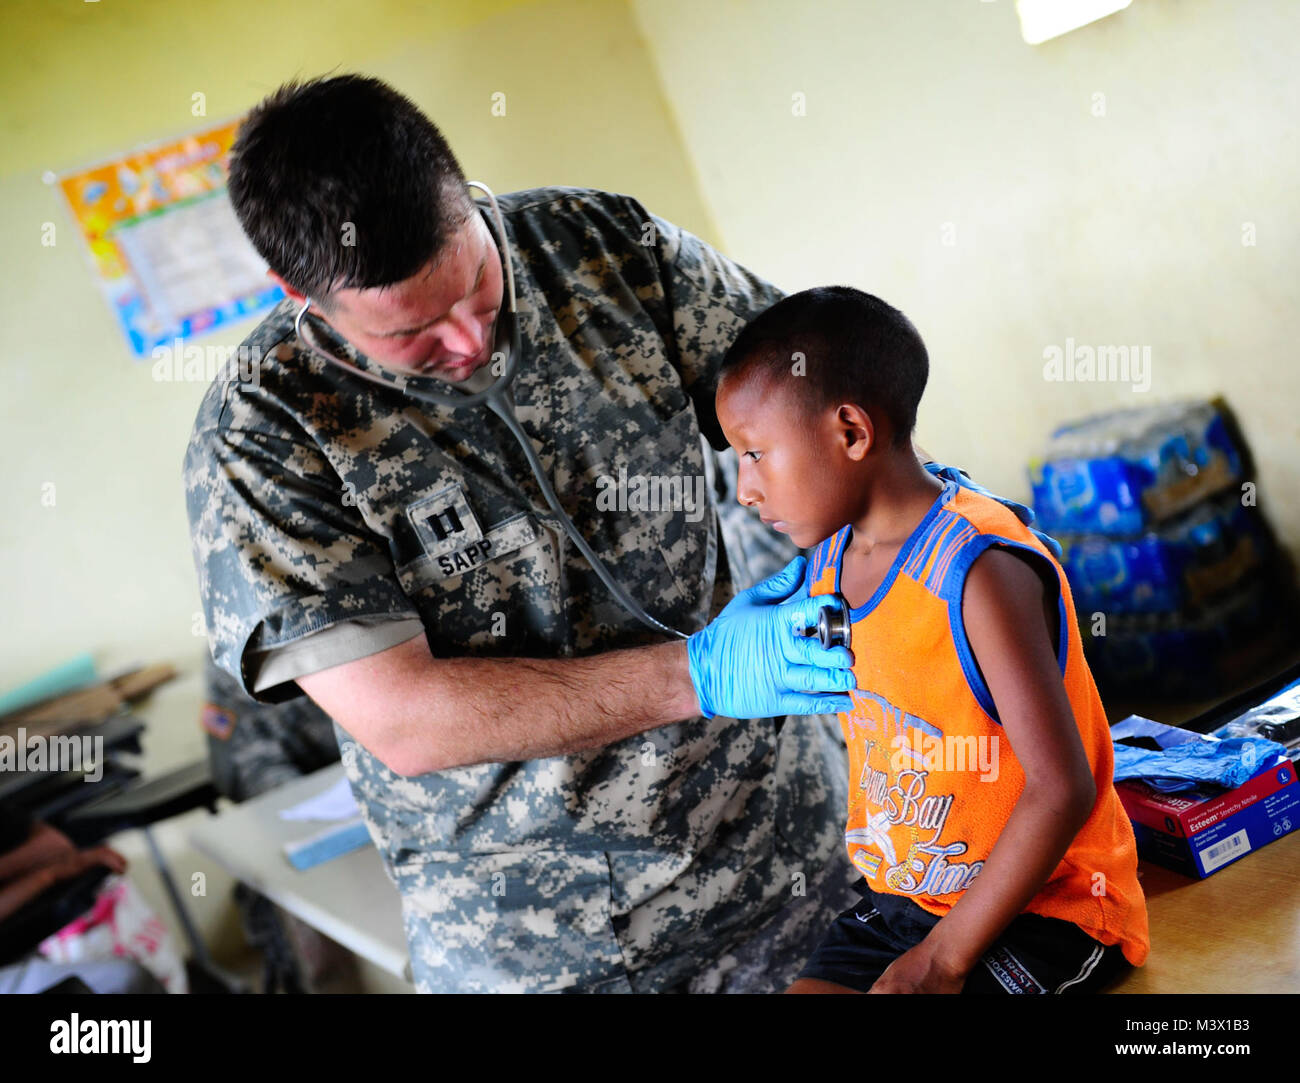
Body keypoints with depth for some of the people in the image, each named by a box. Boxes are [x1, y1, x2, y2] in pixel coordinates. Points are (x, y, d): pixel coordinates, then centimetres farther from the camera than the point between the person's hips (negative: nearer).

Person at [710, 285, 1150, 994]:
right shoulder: (827, 563, 4)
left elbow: (1061, 789, -24)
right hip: (895, 901, 7)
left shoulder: (982, 571, -22)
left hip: (1041, 906, -7)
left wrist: (944, 956, -21)